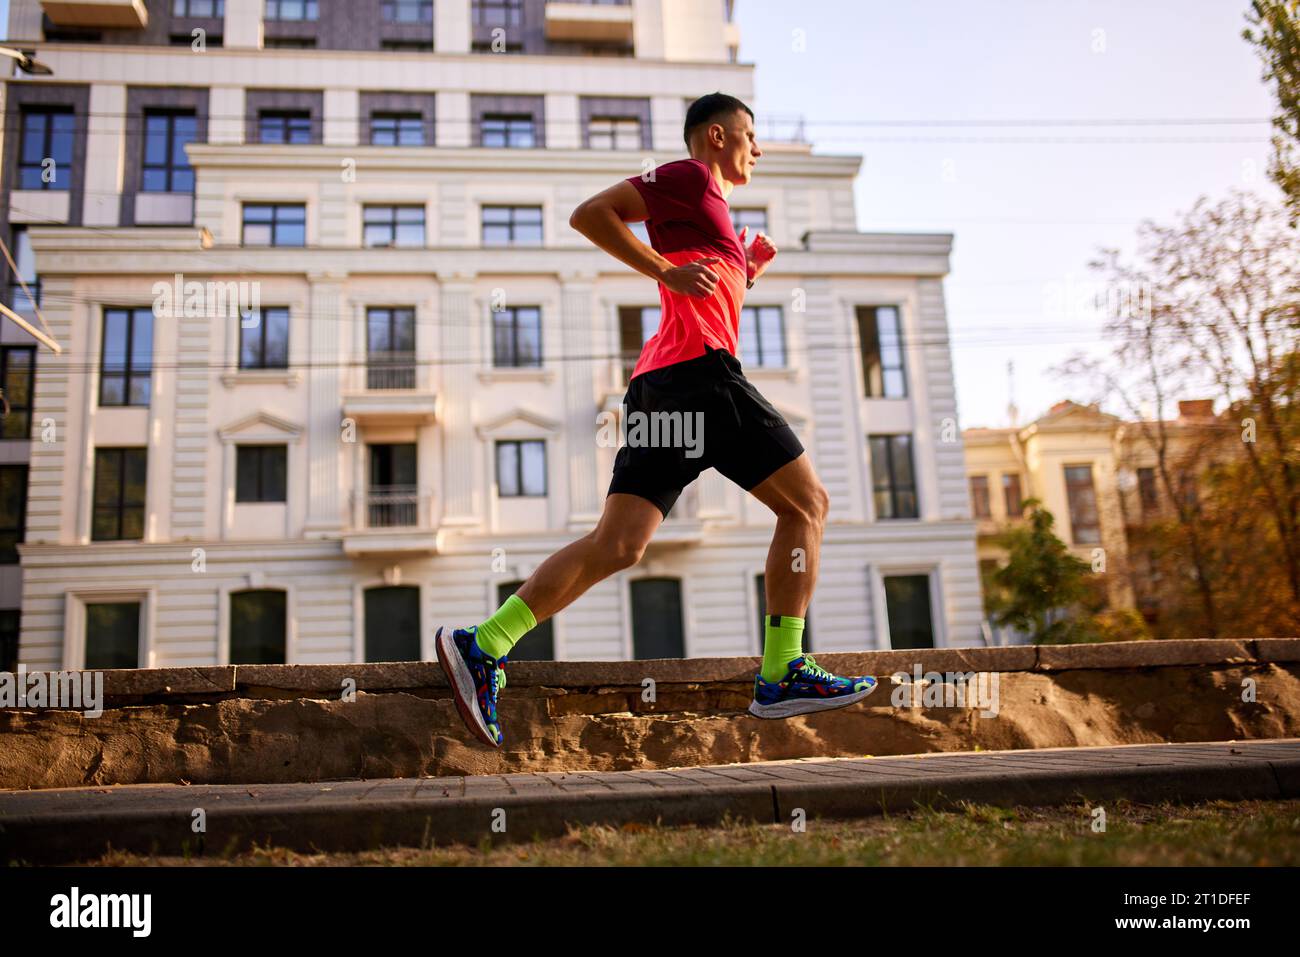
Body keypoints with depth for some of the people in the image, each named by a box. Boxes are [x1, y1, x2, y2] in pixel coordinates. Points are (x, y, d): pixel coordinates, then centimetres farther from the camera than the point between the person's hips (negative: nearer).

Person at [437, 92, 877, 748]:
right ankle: (782, 675, -2)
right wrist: (668, 271, -7)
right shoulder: (691, 177, 7)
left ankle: (482, 647, -9)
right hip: (698, 370, -9)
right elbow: (589, 214, -2)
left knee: (617, 545, -3)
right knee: (806, 502, 0)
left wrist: (748, 271, 26)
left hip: (658, 384, 9)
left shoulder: (709, 211, 34)